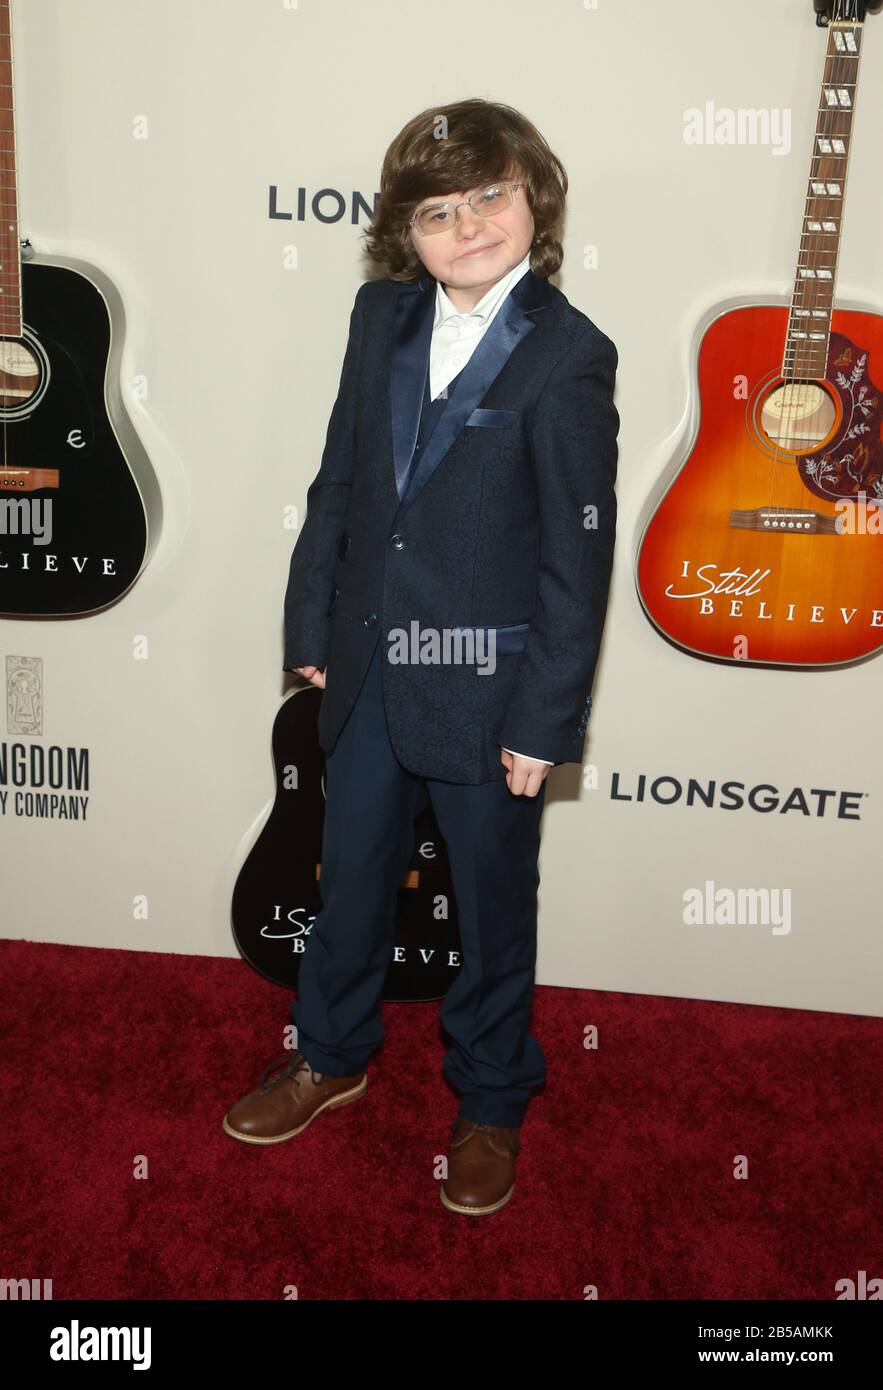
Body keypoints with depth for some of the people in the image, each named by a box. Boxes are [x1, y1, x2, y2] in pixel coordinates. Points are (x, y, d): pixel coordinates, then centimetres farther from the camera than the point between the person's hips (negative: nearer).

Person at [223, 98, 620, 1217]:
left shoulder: (568, 356, -13)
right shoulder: (381, 315, 3)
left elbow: (579, 555, -13)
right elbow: (338, 481, 9)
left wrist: (544, 719, -13)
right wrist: (310, 631, 8)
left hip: (487, 686, -5)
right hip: (368, 671, 5)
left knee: (492, 907, 13)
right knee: (351, 876, 21)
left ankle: (490, 1102, 36)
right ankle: (330, 1055, 45)